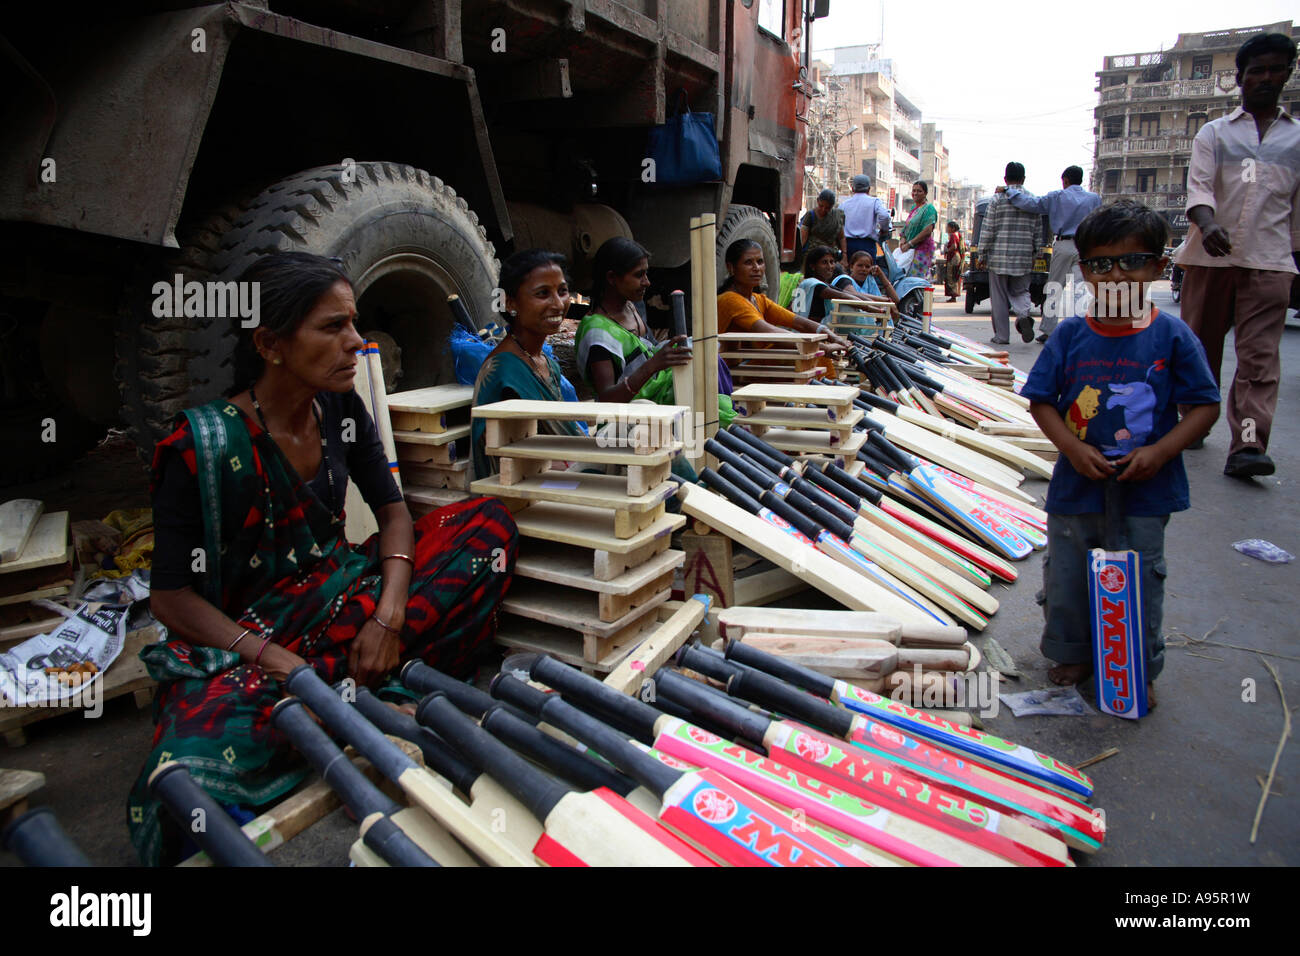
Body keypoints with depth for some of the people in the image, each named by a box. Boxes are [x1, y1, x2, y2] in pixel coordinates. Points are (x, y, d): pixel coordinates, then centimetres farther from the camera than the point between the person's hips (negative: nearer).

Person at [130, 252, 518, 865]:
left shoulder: (341, 410, -2)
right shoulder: (205, 446, -18)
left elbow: (392, 511, 1)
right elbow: (171, 595, -14)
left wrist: (389, 614, -17)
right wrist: (276, 660, -26)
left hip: (339, 593, 5)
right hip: (242, 631, -5)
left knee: (488, 523, -11)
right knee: (199, 764, -36)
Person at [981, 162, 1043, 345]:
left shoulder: (998, 198, -3)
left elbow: (988, 228, -6)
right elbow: (1038, 231, 11)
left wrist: (983, 251, 2)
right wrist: (1034, 254, 19)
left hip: (1000, 255, -3)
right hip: (1023, 256, 3)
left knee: (999, 296, 4)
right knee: (1021, 291, 15)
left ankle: (1002, 336, 6)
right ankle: (1023, 314, -17)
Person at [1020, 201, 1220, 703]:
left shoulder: (1173, 337, -6)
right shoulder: (1070, 336, -3)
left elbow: (1205, 406, -2)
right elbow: (1040, 401, -1)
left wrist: (1159, 453, -16)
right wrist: (1073, 448, -16)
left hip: (1144, 493, -1)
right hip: (1075, 487, 2)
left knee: (1138, 586, 8)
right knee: (1066, 578, 14)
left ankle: (1140, 673, 29)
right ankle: (1070, 653, 37)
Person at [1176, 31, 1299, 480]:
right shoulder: (1213, 133, 11)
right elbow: (1198, 186, -5)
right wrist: (1207, 224, -25)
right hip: (1209, 256, 0)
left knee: (1259, 355, -10)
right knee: (1200, 345, 6)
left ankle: (1247, 447, -18)